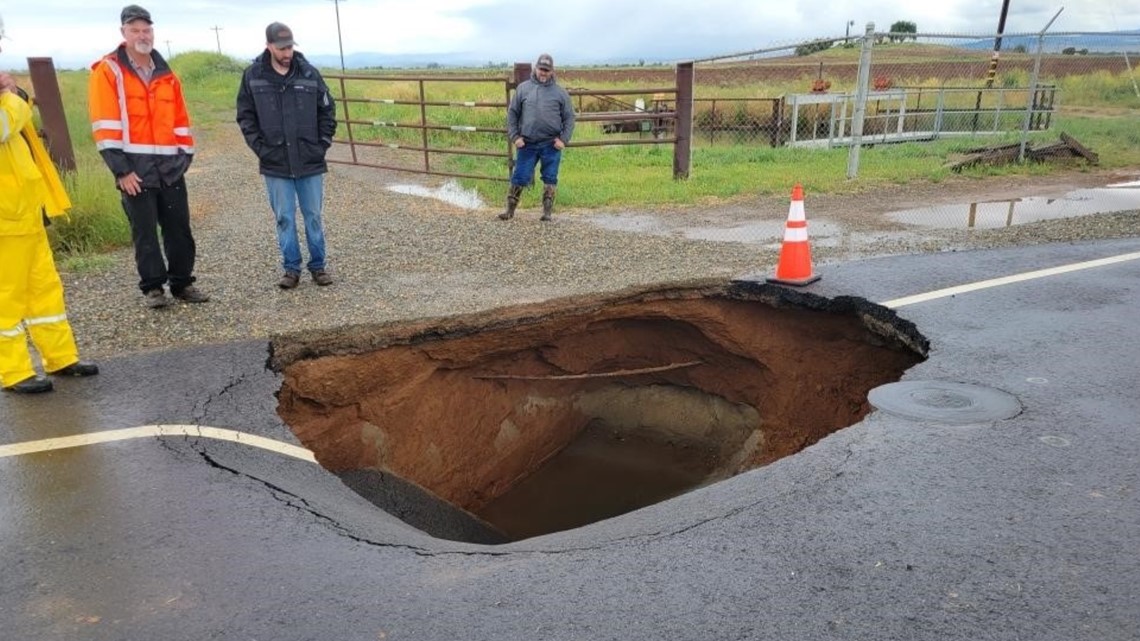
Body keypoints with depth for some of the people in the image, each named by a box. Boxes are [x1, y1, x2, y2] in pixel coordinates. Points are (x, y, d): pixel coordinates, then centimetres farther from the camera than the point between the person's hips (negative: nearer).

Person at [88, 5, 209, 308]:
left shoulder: (167, 75, 14)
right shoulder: (108, 71, -2)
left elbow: (181, 119, 17)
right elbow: (105, 126, -9)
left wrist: (186, 155, 9)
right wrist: (121, 169, -14)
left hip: (170, 166, 4)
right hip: (135, 168, -4)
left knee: (179, 228, 7)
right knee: (144, 232, 3)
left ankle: (182, 282, 19)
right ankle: (152, 286, 14)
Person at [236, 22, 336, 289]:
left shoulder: (309, 73, -1)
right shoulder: (253, 75, -1)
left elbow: (327, 111, 6)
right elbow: (245, 116, 4)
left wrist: (322, 145, -1)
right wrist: (260, 148, -4)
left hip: (310, 162, 0)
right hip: (275, 165, 0)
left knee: (313, 216, 7)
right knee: (284, 219, 6)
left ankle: (318, 266, 19)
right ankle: (291, 269, 16)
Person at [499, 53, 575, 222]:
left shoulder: (560, 92, 6)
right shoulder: (523, 88, 6)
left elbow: (569, 117, 6)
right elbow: (512, 113, 8)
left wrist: (564, 139, -5)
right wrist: (514, 136, -2)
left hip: (551, 144, 0)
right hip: (527, 144, 0)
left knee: (550, 178, 5)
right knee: (519, 177, 2)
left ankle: (547, 212, 13)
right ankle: (510, 210, 12)